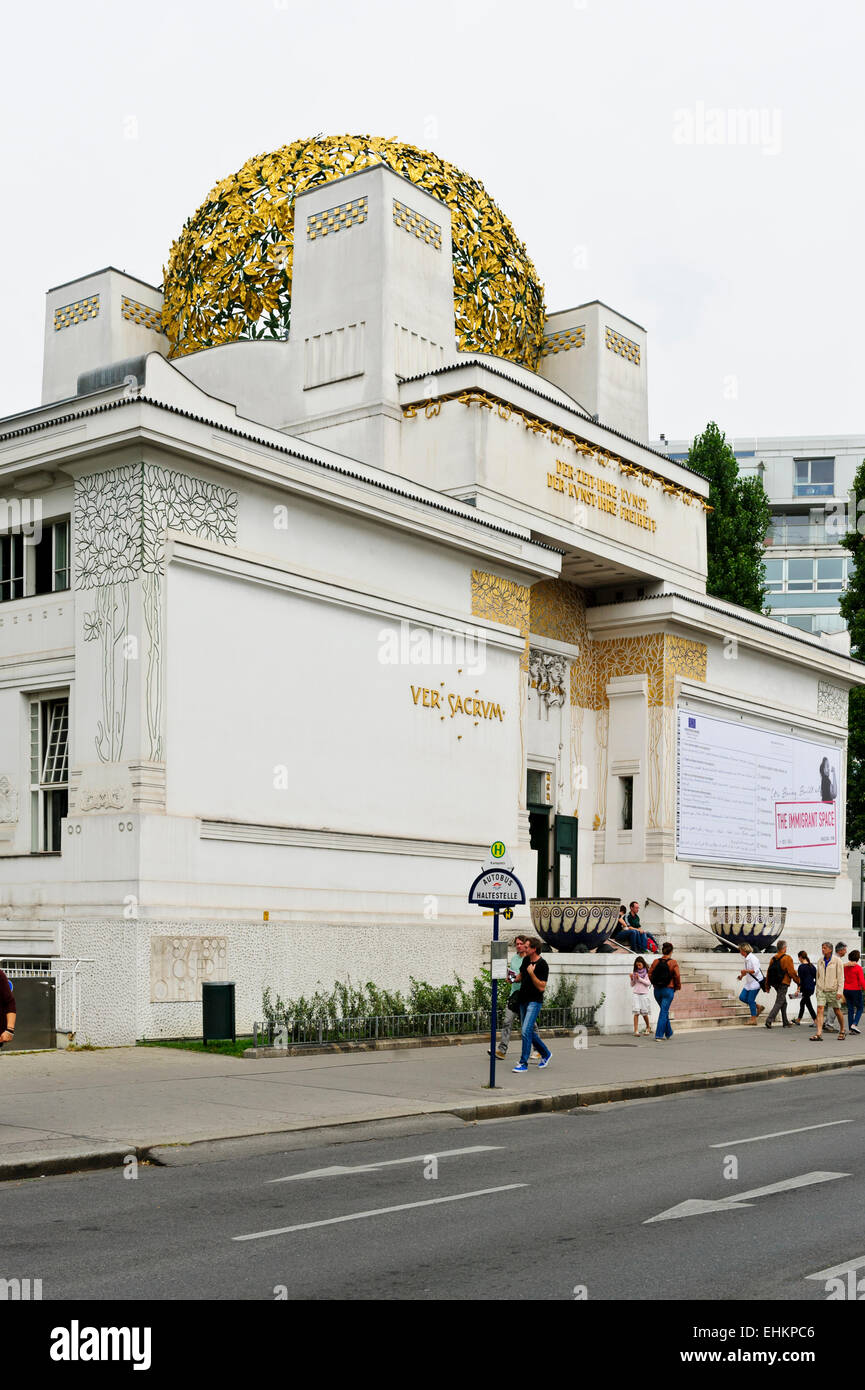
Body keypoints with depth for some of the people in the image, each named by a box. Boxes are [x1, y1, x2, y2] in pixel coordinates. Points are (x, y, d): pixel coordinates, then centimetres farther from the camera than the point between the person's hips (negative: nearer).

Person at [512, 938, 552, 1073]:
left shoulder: (543, 965, -16)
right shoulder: (526, 959, 6)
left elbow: (541, 987, -19)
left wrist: (531, 973, -27)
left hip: (534, 1002, -8)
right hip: (523, 1000, 8)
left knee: (526, 1031, -14)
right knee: (530, 1032, 15)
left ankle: (523, 1063, -8)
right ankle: (546, 1054, 33)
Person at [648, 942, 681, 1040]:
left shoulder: (655, 962, 0)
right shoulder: (673, 963, -10)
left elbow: (650, 975, 1)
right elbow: (677, 976, -11)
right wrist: (677, 987, 4)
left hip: (657, 990, 4)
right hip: (668, 990, -4)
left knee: (664, 1011, 21)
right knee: (664, 1012, -1)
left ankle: (669, 1033, 32)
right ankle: (658, 1035, -6)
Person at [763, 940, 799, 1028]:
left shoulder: (773, 958, 9)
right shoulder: (787, 958, -10)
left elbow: (768, 972, 11)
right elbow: (791, 972, -12)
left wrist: (767, 985, 17)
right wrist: (798, 981, 1)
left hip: (774, 983, 7)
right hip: (783, 983, -7)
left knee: (783, 1002, 17)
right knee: (779, 1002, -6)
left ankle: (785, 1022, 20)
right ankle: (769, 1019, -19)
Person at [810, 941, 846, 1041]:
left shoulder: (837, 961, -5)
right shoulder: (820, 961, 9)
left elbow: (841, 977, -7)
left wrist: (840, 991, -14)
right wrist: (817, 989, 16)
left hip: (833, 990, -3)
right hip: (822, 989, 3)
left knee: (837, 1011, 7)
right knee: (820, 1010, -11)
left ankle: (842, 1031, 29)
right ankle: (819, 1034, -16)